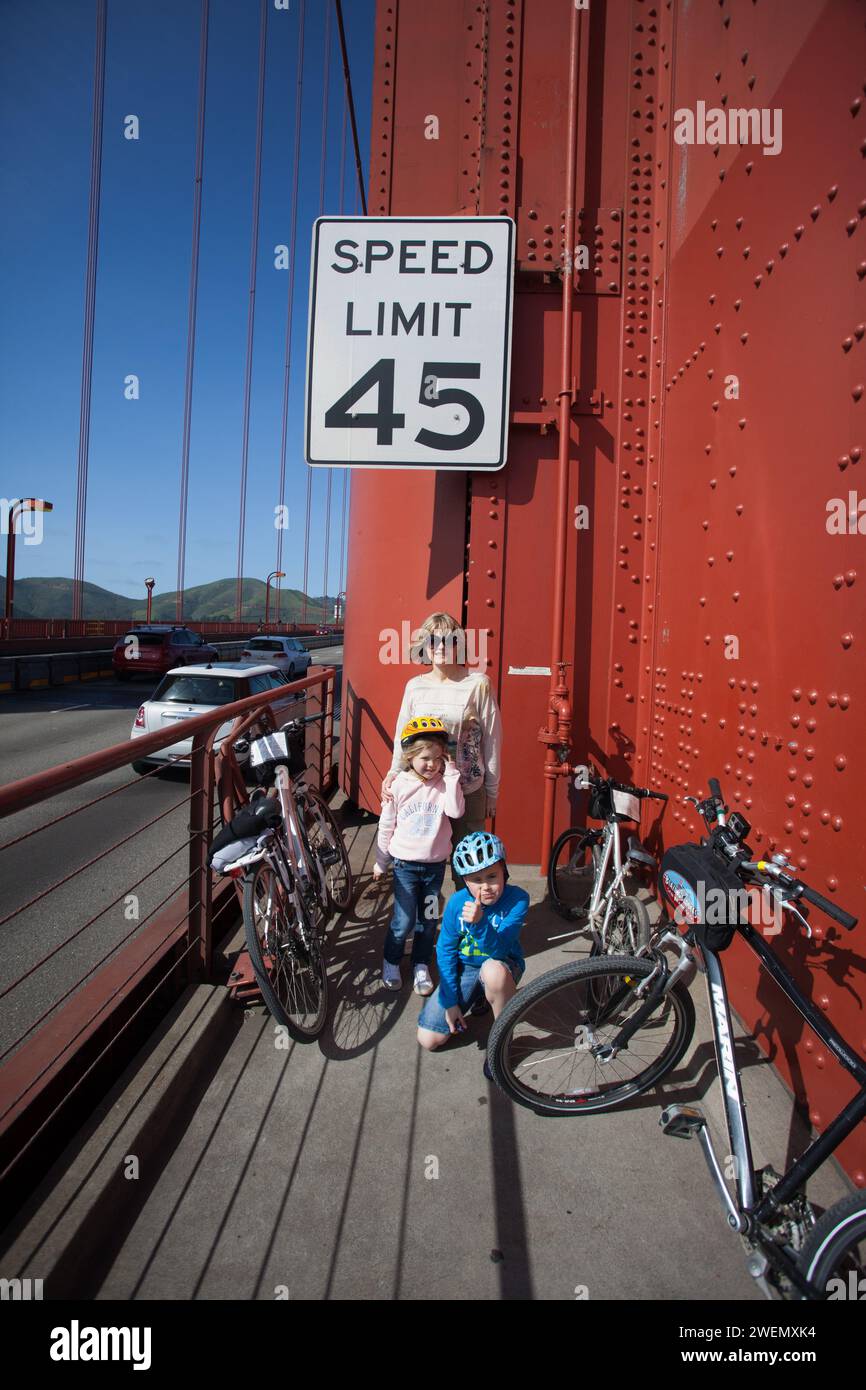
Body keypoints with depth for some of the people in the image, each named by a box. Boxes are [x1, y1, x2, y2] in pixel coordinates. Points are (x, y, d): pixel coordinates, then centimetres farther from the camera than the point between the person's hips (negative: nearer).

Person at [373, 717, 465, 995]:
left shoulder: (443, 783, -5)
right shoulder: (399, 786, -9)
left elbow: (456, 811, -23)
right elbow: (386, 826, 1)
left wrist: (451, 774, -22)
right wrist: (380, 862, 7)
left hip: (435, 864, 2)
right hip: (405, 864, -2)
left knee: (428, 920, 12)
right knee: (404, 921, 0)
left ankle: (421, 966, 31)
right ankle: (391, 962, 25)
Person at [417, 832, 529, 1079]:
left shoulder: (517, 899, -24)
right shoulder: (457, 903, -17)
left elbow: (498, 949, -32)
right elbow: (445, 950, -7)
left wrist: (479, 922, -52)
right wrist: (450, 1001, -8)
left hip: (501, 966, -3)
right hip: (463, 968, 3)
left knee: (493, 969, -41)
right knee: (428, 1040, -7)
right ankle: (476, 997, 20)